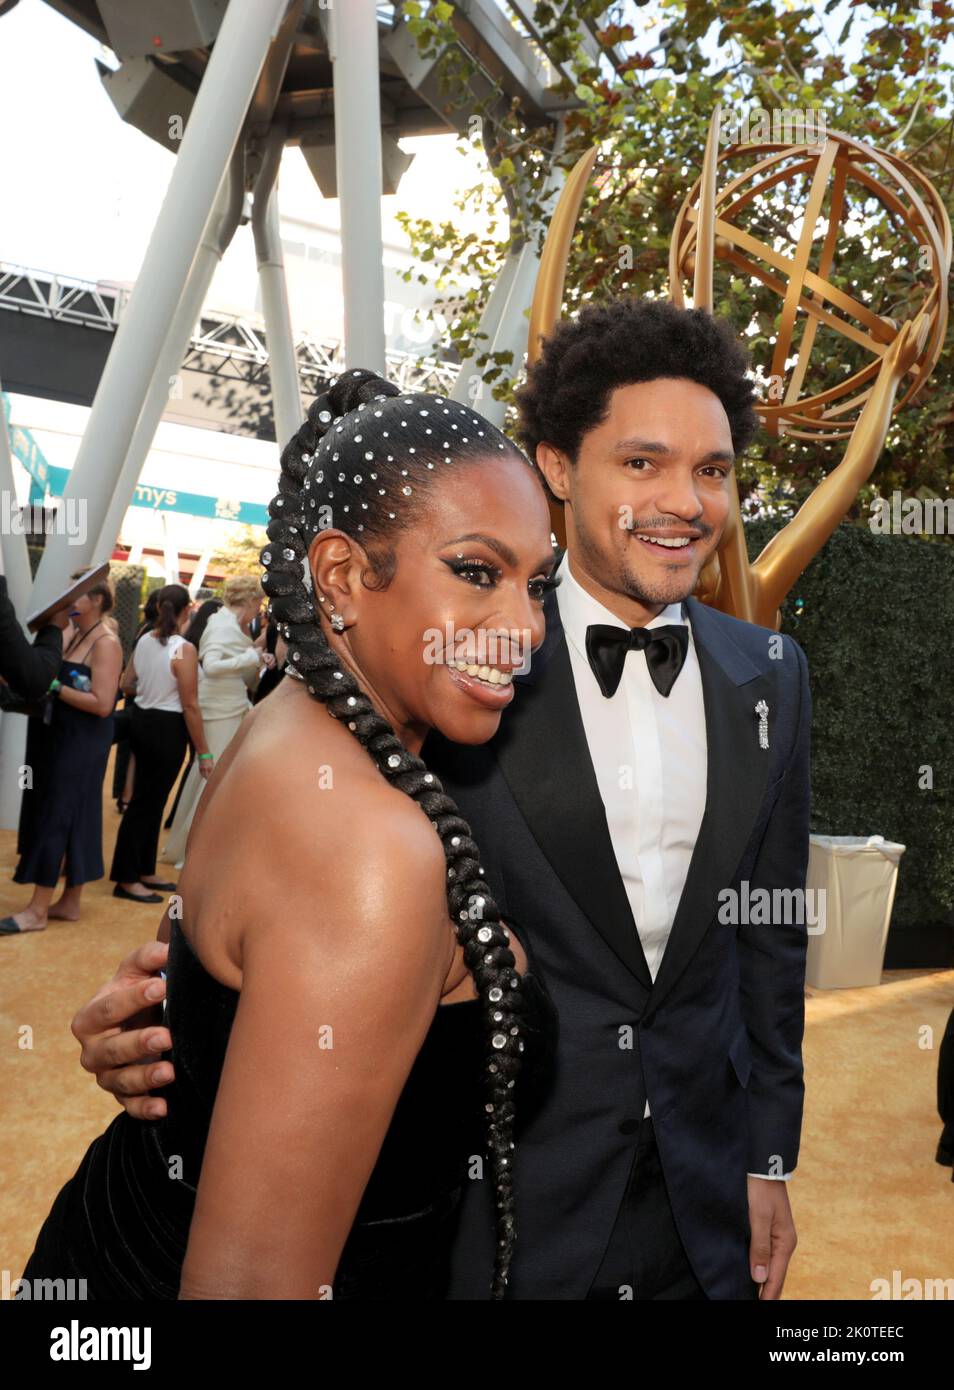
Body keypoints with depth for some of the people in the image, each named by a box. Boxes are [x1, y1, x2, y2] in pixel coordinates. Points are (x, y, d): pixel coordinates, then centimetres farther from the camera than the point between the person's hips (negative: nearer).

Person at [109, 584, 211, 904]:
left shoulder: (144, 640, 2)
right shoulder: (184, 649, -19)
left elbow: (126, 684, 11)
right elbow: (189, 705, -18)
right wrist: (204, 752, -12)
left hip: (141, 720, 8)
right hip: (166, 727, -8)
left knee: (150, 798, 17)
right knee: (147, 801, 1)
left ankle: (144, 871, 27)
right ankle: (126, 880, 9)